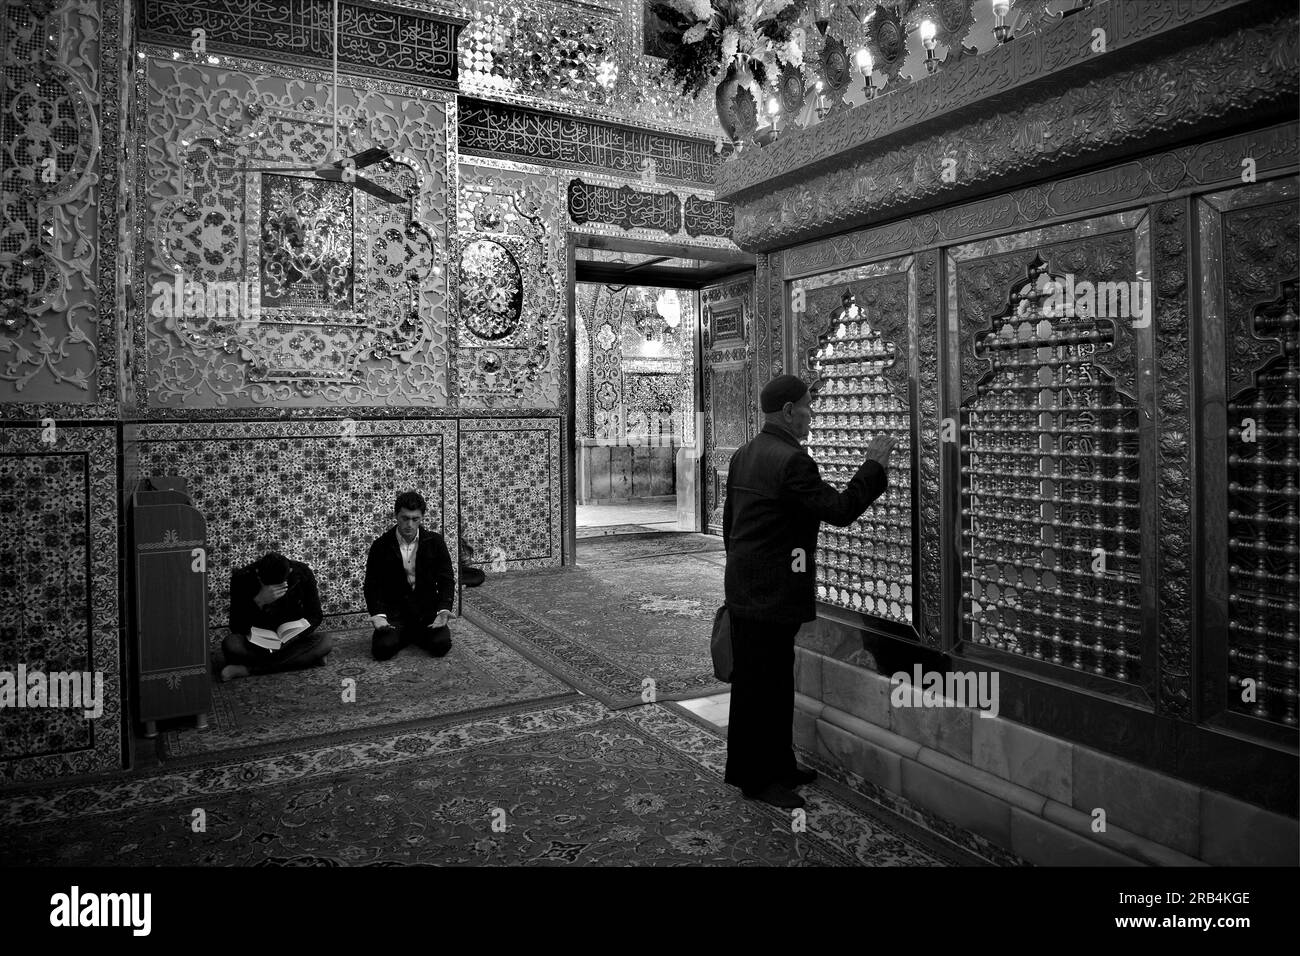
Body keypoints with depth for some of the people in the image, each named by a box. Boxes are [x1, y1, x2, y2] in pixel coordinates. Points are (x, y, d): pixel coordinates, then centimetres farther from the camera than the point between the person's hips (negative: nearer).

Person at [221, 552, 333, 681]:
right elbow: (236, 628, -20)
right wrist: (258, 601, -35)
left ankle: (248, 669, -26)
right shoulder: (242, 578, -18)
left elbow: (315, 616, -5)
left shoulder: (303, 574, -14)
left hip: (291, 640, 2)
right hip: (257, 641, -2)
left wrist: (291, 638, -22)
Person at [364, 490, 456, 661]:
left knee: (441, 645, -22)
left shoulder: (435, 542, -1)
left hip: (427, 610, 1)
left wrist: (444, 610, -16)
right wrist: (378, 615, -18)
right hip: (393, 610, 0)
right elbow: (373, 585, -1)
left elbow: (446, 580, 0)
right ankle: (405, 636, 12)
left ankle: (416, 635, 13)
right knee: (383, 649, -24)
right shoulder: (381, 546, -3)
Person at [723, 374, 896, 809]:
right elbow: (839, 510, -19)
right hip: (772, 594, -10)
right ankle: (759, 779, 14)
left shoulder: (744, 455, 10)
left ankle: (778, 766, 32)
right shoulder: (792, 460, -19)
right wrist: (874, 465, -7)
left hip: (744, 589, 10)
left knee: (756, 681, 17)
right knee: (766, 684, 1)